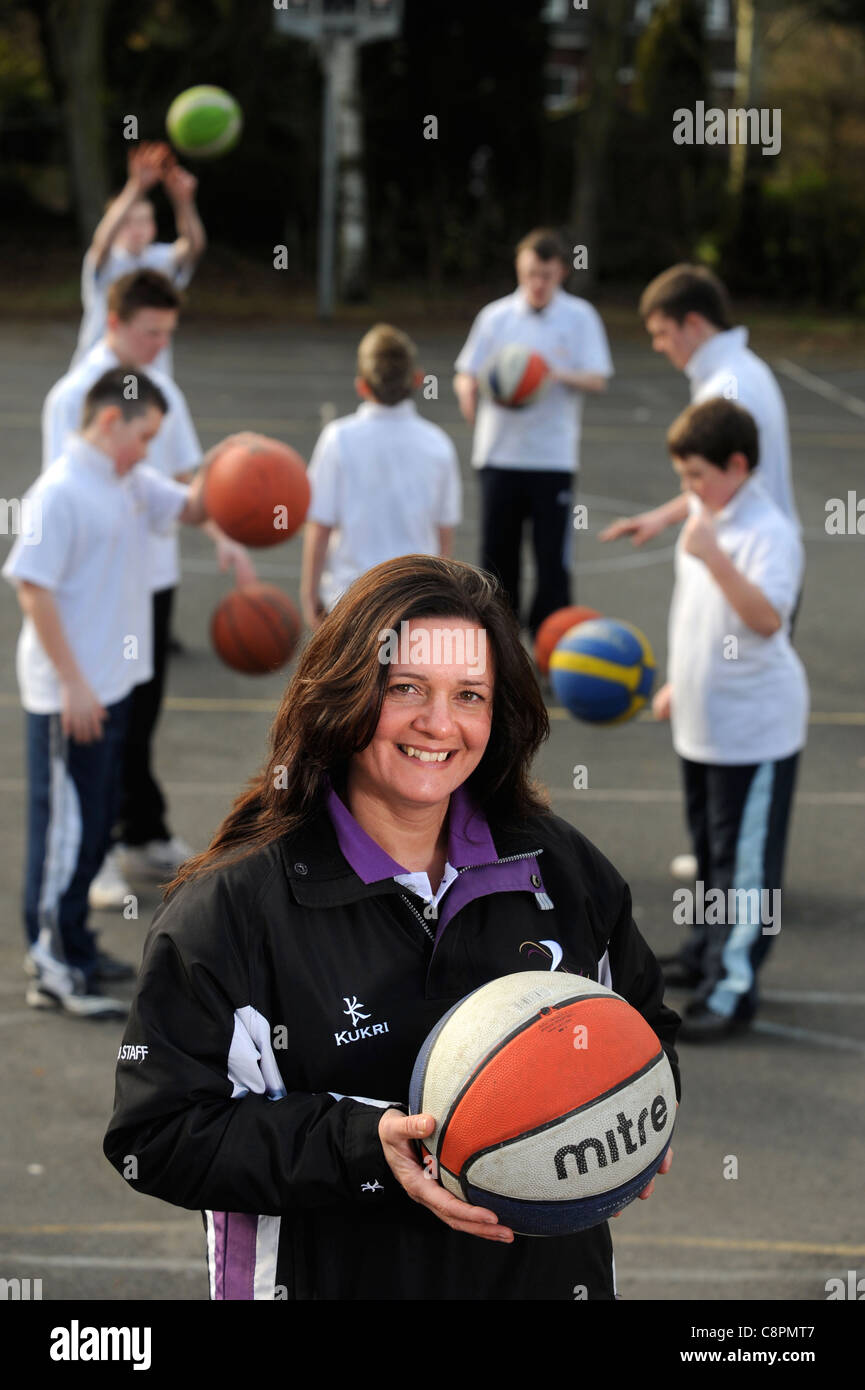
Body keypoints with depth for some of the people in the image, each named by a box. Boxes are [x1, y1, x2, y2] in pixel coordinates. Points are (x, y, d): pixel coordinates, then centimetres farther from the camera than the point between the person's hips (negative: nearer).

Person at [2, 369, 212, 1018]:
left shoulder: (132, 482, 8)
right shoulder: (61, 491, -18)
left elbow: (189, 508, 18)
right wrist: (73, 683, -21)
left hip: (112, 685, 9)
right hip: (69, 695, -9)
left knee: (95, 820, 17)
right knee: (66, 824, -4)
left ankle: (71, 943, 29)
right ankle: (54, 970, 3)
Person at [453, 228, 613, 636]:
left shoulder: (580, 317, 2)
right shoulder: (496, 316, 5)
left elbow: (597, 379, -3)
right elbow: (466, 377, 9)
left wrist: (559, 374, -22)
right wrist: (472, 400, -14)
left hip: (554, 458, -2)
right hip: (500, 454, 2)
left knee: (553, 559, -3)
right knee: (497, 552, 7)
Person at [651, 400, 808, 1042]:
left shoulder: (768, 532, -20)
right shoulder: (706, 521, 9)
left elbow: (767, 618, -35)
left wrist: (715, 557, -43)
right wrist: (680, 682, 23)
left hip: (755, 727, -9)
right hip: (703, 720, 9)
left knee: (745, 858, -4)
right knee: (711, 845, 20)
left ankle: (732, 987, -1)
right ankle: (710, 949, 34)